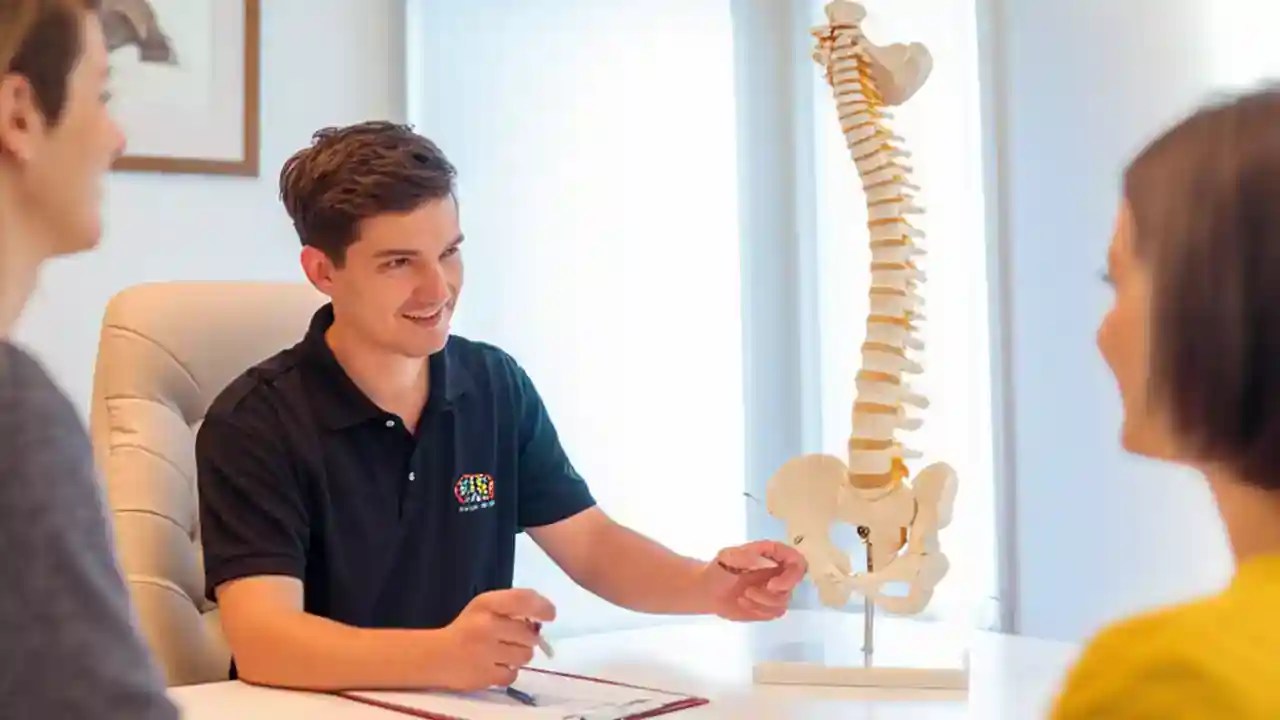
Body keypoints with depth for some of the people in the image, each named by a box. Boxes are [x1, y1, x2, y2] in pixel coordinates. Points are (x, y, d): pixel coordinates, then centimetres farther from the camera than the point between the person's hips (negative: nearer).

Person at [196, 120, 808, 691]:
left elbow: (590, 544, 9)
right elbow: (261, 642, -23)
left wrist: (707, 586, -11)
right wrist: (443, 656, -38)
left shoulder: (499, 387, 3)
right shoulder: (255, 423, -13)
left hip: (475, 704, 4)